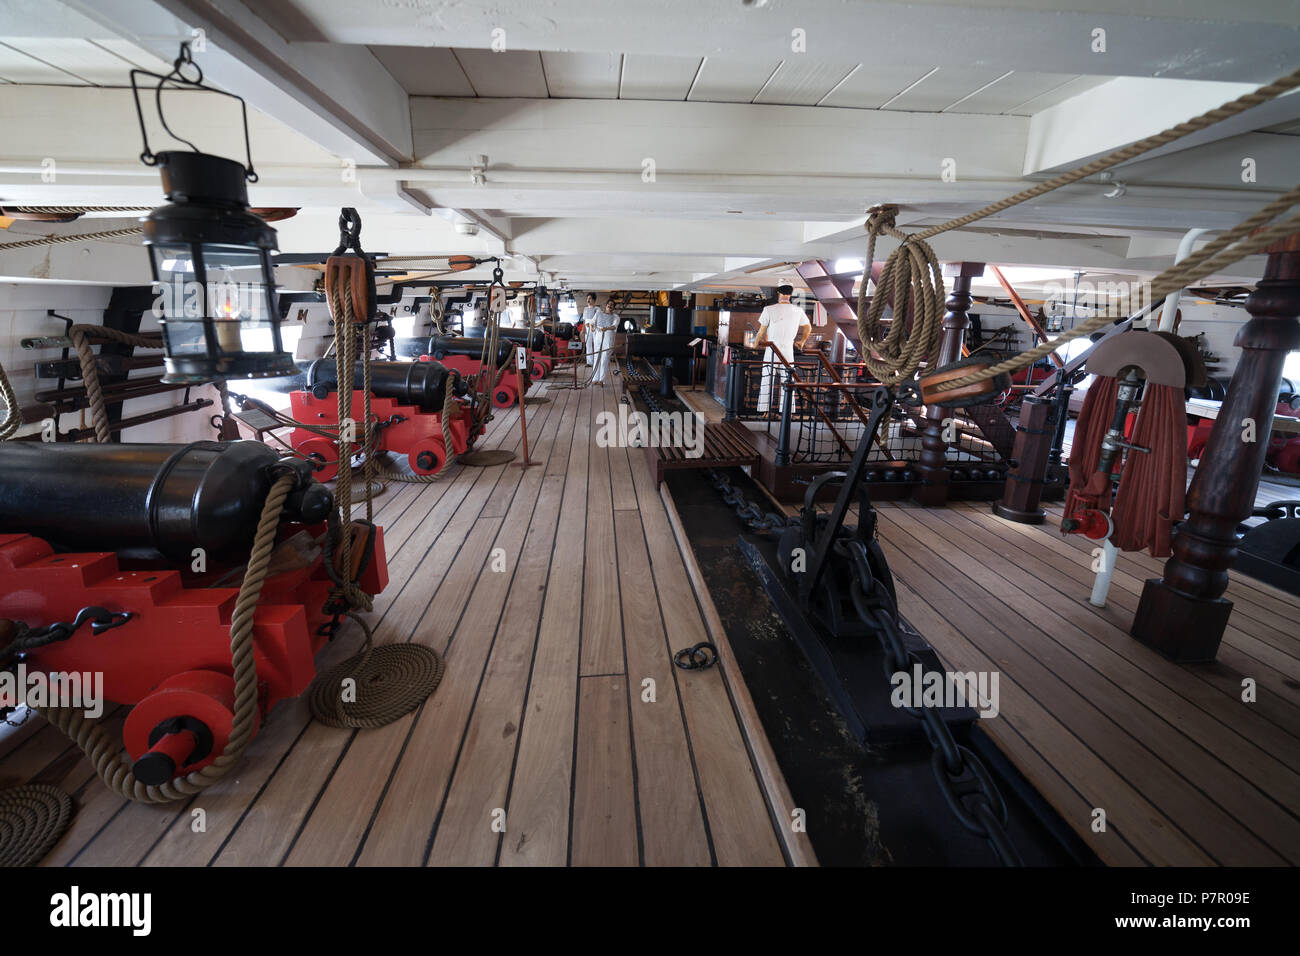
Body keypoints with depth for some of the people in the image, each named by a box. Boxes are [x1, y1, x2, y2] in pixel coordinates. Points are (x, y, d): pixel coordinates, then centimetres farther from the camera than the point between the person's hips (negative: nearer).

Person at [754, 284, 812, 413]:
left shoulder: (769, 309, -5)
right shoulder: (798, 310, 5)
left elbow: (761, 331, 1)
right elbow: (808, 328, 20)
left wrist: (755, 344, 17)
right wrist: (801, 342, 35)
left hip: (771, 351, -2)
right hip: (788, 352, 2)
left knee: (766, 385, 1)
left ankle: (763, 409, 2)